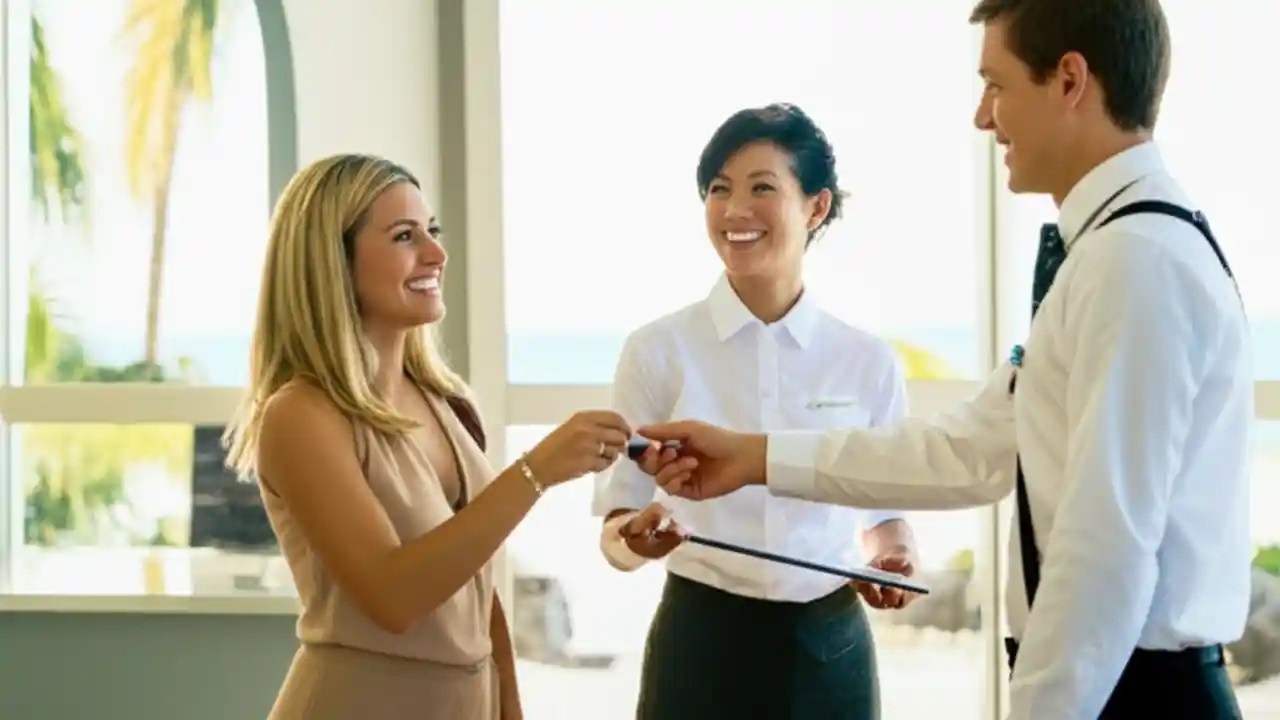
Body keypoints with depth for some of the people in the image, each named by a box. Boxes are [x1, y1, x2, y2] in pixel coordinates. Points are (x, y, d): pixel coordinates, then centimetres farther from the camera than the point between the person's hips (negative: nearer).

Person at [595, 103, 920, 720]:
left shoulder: (868, 361, 0)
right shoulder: (657, 350, -4)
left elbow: (884, 504, 11)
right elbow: (617, 520, -2)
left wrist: (892, 555, -10)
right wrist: (634, 537, -23)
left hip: (828, 648, 1)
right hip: (700, 641, -1)